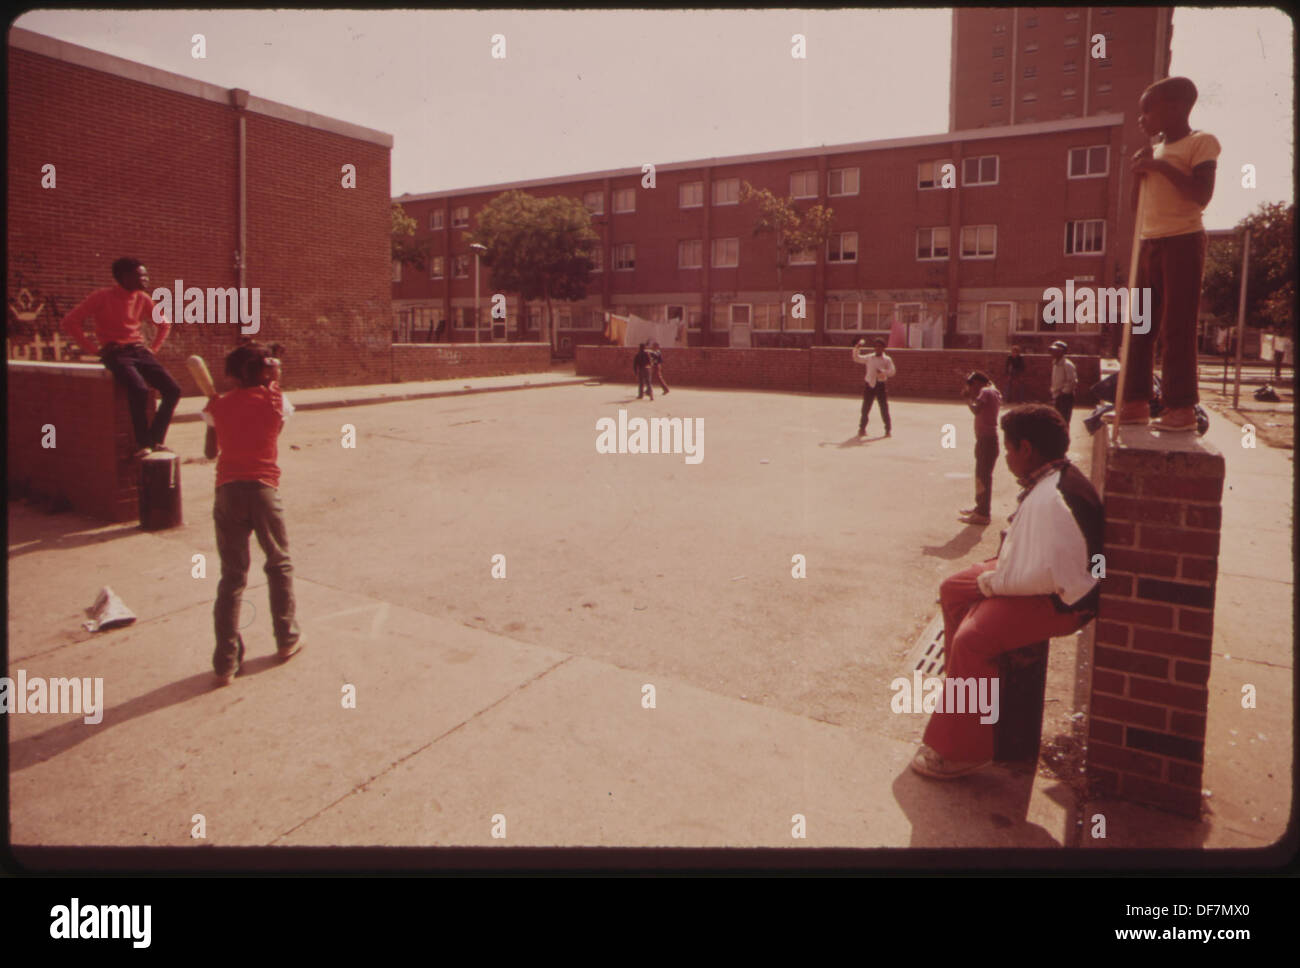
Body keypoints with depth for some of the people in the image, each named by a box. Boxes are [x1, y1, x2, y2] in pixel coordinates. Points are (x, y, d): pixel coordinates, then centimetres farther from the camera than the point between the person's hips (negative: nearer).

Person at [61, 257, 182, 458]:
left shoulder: (142, 299, 11)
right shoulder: (103, 296, -4)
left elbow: (164, 323, 27)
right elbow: (70, 321, -6)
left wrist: (154, 348, 14)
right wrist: (94, 349, -10)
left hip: (140, 352, 6)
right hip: (116, 354, -6)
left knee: (173, 389, -13)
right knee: (139, 389, -32)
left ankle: (156, 439, -2)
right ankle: (142, 443, -16)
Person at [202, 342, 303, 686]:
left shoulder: (218, 406, 6)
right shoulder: (275, 400, 0)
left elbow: (210, 452, 15)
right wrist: (274, 382, 21)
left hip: (228, 492, 2)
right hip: (263, 489, -2)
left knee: (232, 577, 4)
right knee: (279, 565, 17)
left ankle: (226, 662, 3)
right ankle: (286, 639, 26)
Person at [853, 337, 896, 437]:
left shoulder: (887, 360, 3)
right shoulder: (869, 357, 10)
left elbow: (892, 371, -6)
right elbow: (856, 358, 12)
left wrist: (883, 372, -24)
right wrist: (856, 348, -1)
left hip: (881, 384, -2)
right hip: (869, 384, 2)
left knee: (884, 408, -2)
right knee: (865, 408, 2)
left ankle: (888, 429, 8)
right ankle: (862, 428, 11)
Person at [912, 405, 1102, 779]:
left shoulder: (1051, 499, -29)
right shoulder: (1054, 478, 5)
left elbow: (1047, 575, -32)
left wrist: (993, 582, -18)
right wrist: (996, 569, 5)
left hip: (1059, 600, -11)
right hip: (1034, 577, 12)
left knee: (972, 640, -25)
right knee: (952, 590, 17)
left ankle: (962, 750, -11)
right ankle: (960, 683, 33)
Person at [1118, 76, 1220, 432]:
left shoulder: (1201, 143, -3)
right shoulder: (1154, 152, 18)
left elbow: (1202, 196, -16)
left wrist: (1162, 166, -14)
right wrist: (1140, 171, 5)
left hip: (1183, 242, -8)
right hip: (1150, 244, 8)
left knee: (1176, 326, -10)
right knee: (1139, 326, 4)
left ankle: (1182, 407, -8)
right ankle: (1136, 401, 7)